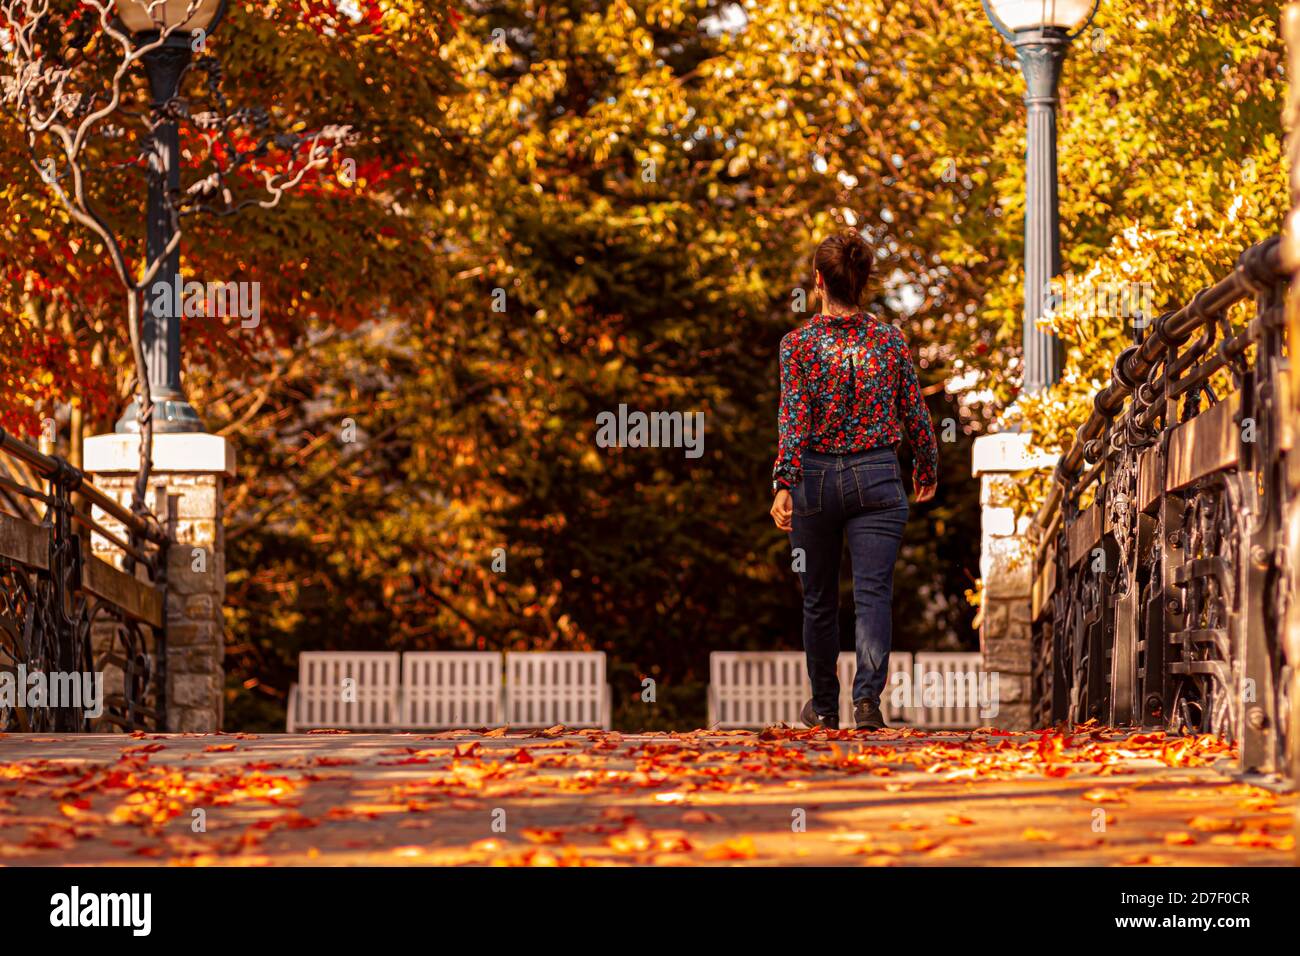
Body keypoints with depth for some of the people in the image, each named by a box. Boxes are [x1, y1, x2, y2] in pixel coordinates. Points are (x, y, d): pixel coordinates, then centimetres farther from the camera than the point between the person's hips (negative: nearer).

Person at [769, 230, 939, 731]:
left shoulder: (799, 344, -5)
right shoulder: (890, 340, 0)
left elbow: (793, 418, -15)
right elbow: (914, 413, 6)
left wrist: (783, 484, -19)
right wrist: (927, 467, 21)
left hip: (816, 478, 0)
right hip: (877, 477, 0)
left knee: (819, 599, 15)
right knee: (873, 594, -4)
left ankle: (824, 706, 27)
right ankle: (867, 698, -24)